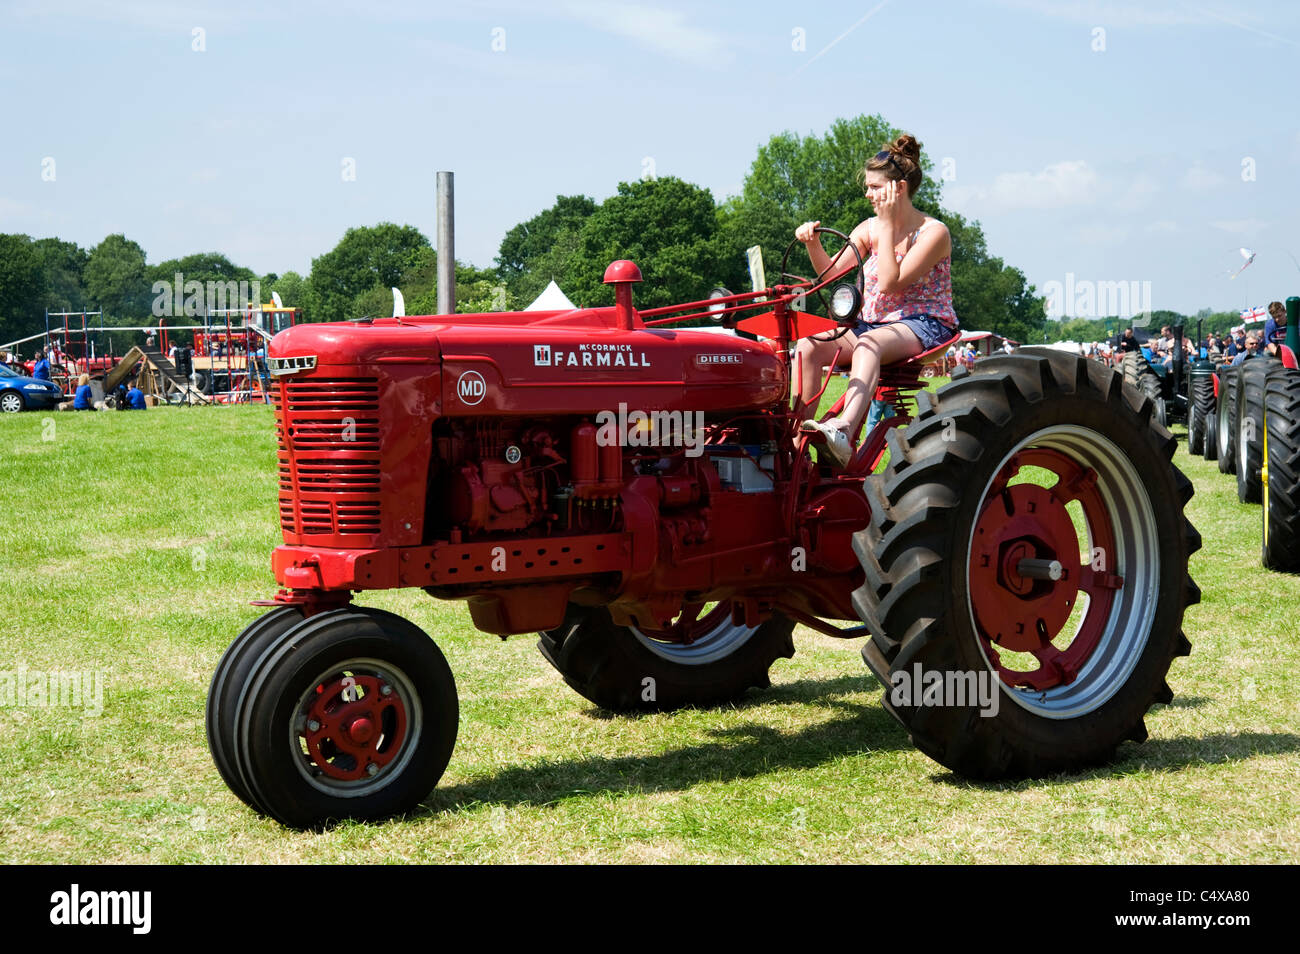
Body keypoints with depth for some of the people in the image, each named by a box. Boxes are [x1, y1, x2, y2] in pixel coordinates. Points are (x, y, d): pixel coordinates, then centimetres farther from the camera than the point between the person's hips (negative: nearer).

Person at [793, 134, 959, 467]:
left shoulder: (934, 232, -9)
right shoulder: (868, 229, 10)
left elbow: (890, 283, -18)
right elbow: (832, 275, 5)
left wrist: (887, 226, -15)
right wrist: (813, 243, -12)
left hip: (923, 325, -6)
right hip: (872, 323, 6)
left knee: (868, 344, -40)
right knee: (808, 346, -20)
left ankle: (843, 430, -63)